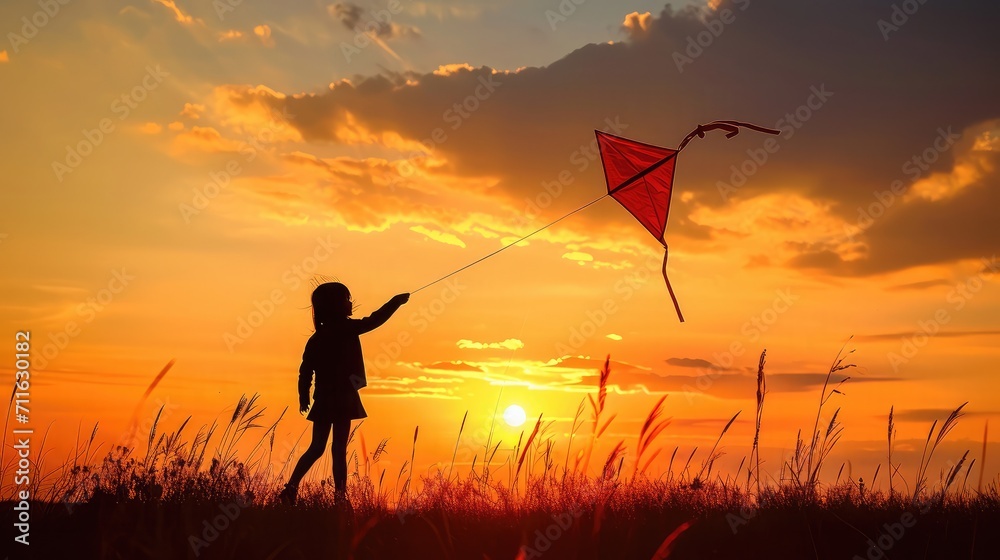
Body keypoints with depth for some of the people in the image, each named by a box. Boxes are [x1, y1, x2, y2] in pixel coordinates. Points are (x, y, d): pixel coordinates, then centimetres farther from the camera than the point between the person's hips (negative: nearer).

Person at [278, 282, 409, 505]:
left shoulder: (317, 337, 10)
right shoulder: (345, 329, -9)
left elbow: (306, 370, 9)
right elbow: (375, 320, -5)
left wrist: (304, 398, 16)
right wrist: (397, 301, 7)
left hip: (323, 400, 6)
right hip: (341, 399, -6)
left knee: (317, 447, 13)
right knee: (339, 448, -5)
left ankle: (291, 488, 7)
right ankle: (340, 495, -5)